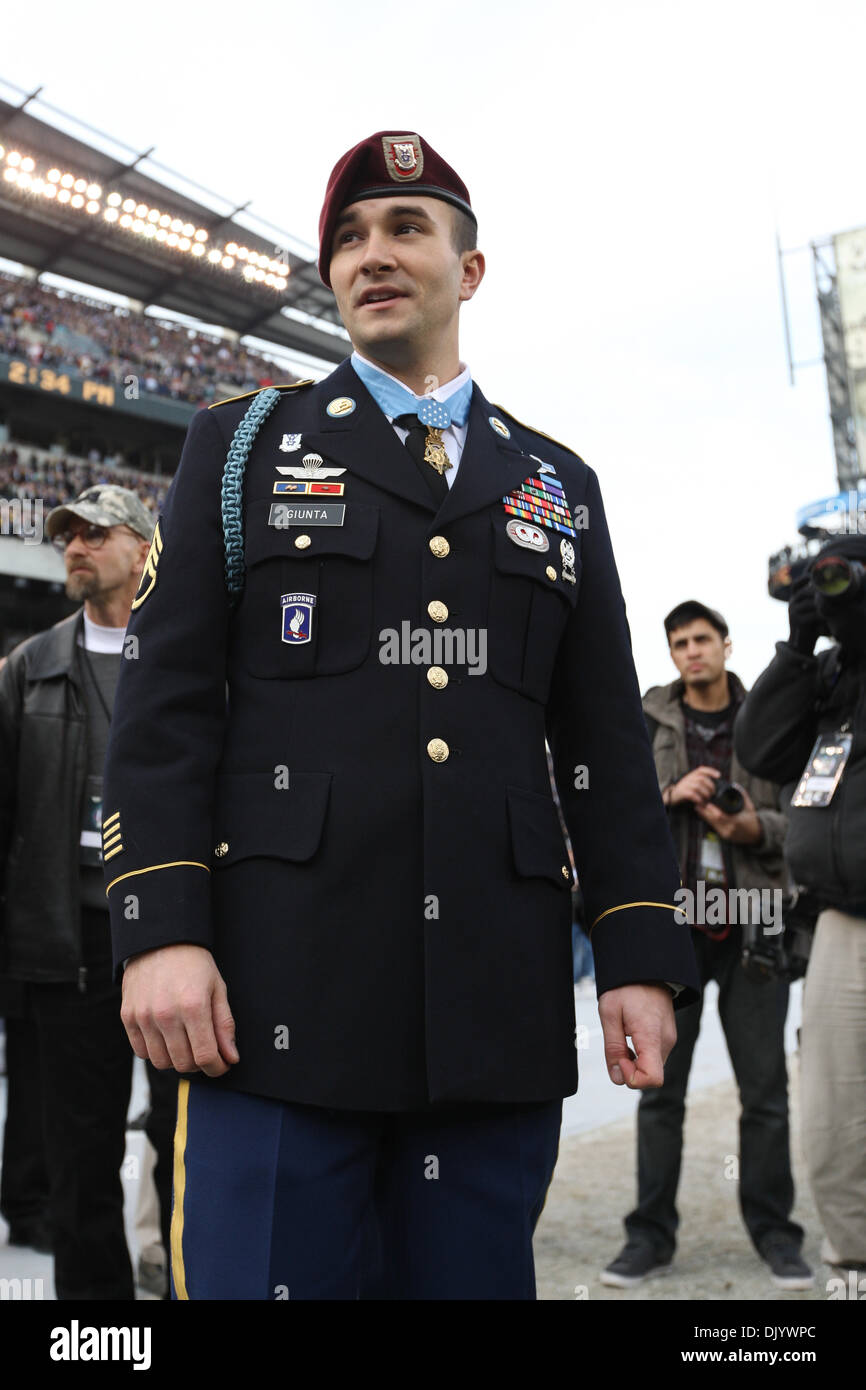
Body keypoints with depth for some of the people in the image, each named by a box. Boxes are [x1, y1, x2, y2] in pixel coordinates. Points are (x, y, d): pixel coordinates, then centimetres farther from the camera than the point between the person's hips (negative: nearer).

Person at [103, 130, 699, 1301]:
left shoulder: (560, 486, 16)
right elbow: (167, 698, 1)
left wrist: (641, 954, 3)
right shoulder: (242, 445, 10)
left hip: (500, 1008, 3)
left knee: (473, 1272, 12)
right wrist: (160, 928, -10)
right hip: (282, 994, -2)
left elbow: (606, 738, 12)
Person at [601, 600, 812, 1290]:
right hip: (670, 921, 0)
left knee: (766, 1089, 6)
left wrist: (754, 826, -13)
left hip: (751, 922, 0)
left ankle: (774, 1232, 21)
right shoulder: (646, 723, 6)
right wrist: (668, 795, -13)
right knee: (660, 1088, 5)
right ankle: (652, 1234, 16)